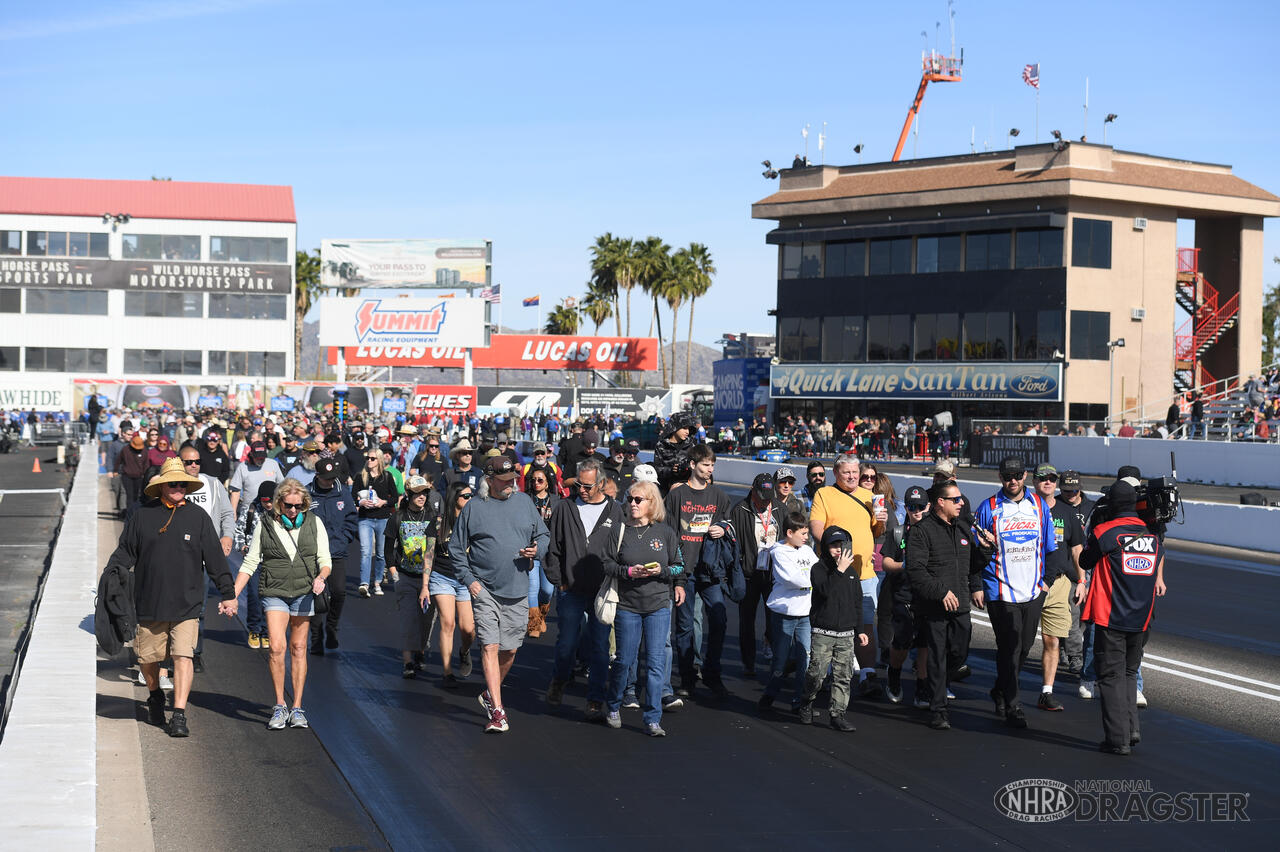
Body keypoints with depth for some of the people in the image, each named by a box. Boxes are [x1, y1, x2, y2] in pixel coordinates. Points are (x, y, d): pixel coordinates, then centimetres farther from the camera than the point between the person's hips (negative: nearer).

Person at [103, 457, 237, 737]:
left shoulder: (198, 517, 3)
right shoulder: (141, 516, 3)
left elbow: (215, 559, 7)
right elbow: (125, 552, 9)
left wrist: (228, 594, 9)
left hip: (186, 605, -1)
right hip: (148, 604, 1)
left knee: (183, 656, -11)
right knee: (147, 656, 11)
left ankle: (179, 715, -9)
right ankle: (155, 697, 40)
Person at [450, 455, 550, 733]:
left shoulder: (524, 502, 8)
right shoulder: (473, 508, 0)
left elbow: (543, 535, 17)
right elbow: (456, 549, 5)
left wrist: (537, 549, -5)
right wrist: (469, 579, -5)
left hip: (517, 591, 3)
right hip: (484, 589, -3)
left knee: (510, 650, 9)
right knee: (490, 647, -12)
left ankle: (490, 694, 33)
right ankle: (496, 710, -12)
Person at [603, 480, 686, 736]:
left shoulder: (665, 533, 4)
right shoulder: (621, 531, 2)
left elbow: (679, 567, 7)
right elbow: (608, 565, 2)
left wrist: (661, 571, -12)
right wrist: (629, 572, -14)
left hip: (659, 605, 0)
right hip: (627, 605, 0)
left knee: (656, 661, -3)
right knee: (625, 660, 5)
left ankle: (653, 719, 2)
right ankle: (614, 708, 29)